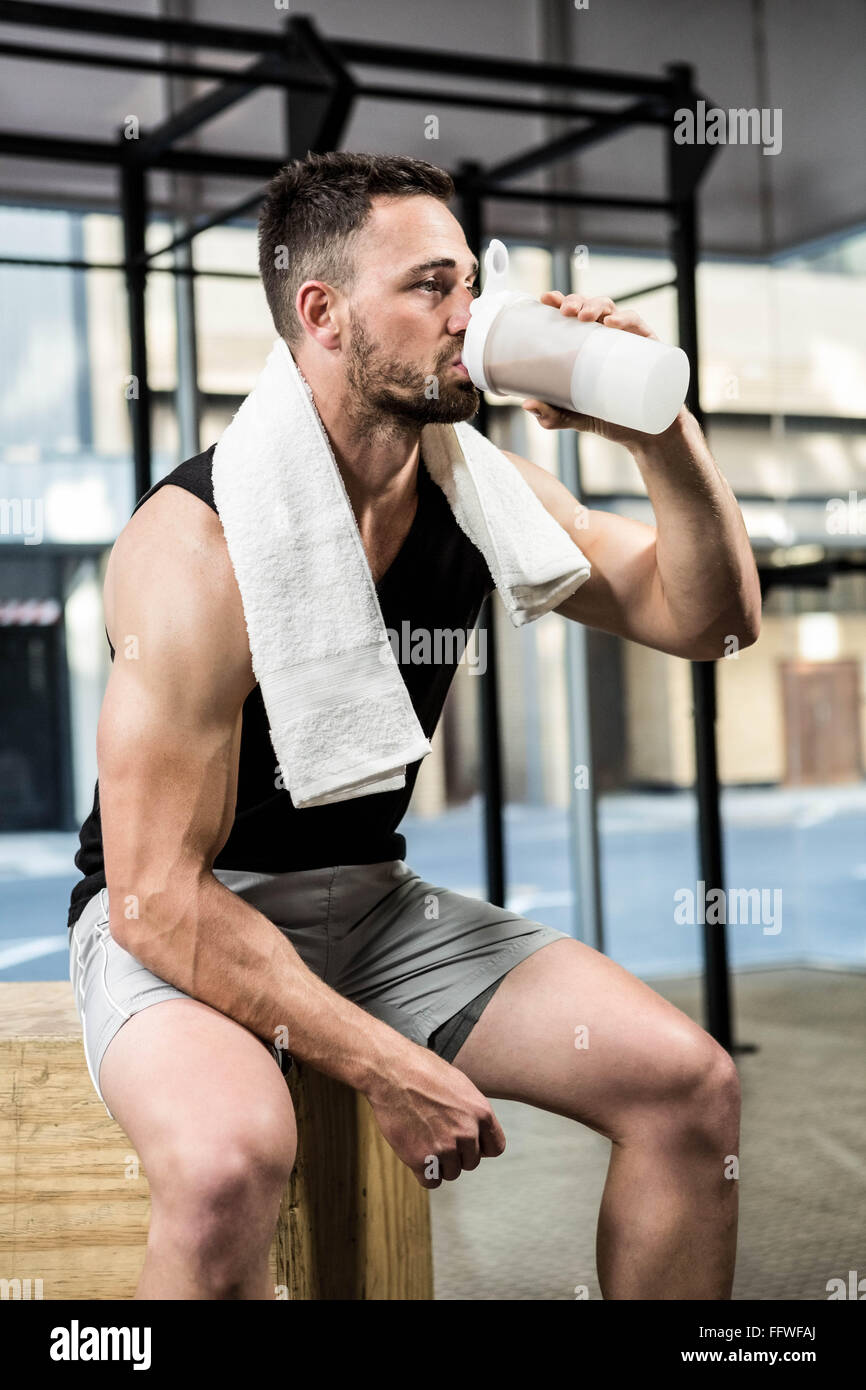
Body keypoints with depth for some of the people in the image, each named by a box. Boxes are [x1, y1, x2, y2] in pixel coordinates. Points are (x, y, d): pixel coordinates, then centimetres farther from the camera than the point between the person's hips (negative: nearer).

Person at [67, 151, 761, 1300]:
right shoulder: (198, 546, -23)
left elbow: (710, 617, 2)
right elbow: (158, 898, -23)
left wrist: (663, 433, -15)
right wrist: (384, 1067, -26)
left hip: (375, 902, 6)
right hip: (181, 924, -6)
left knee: (690, 1087, -9)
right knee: (229, 1160, -39)